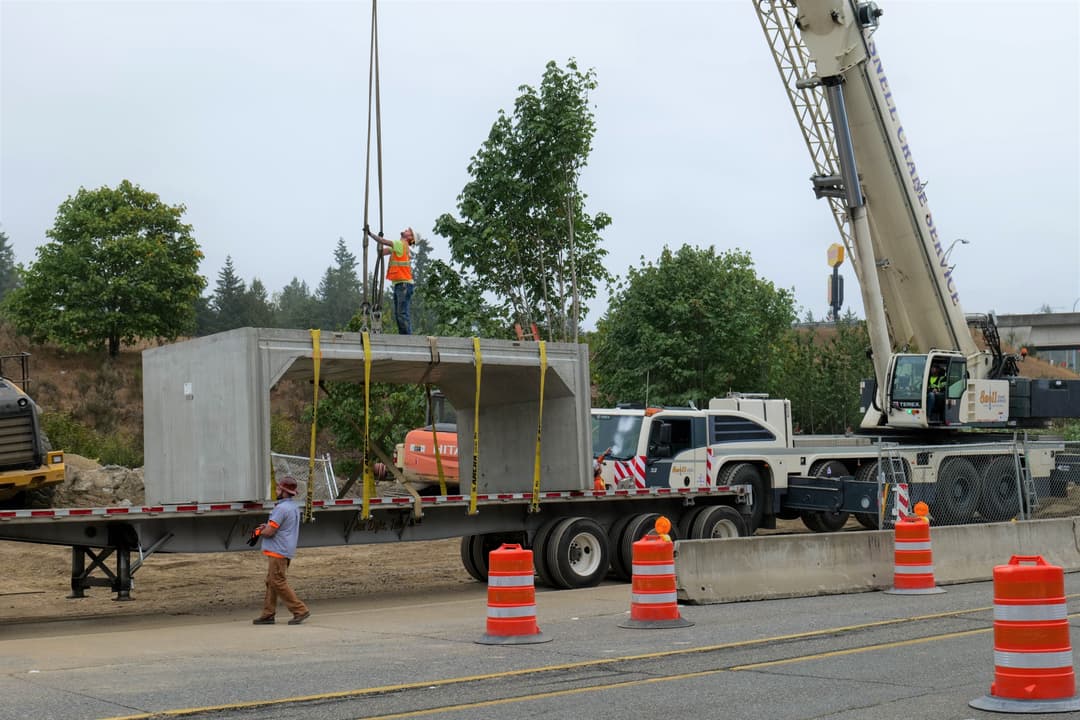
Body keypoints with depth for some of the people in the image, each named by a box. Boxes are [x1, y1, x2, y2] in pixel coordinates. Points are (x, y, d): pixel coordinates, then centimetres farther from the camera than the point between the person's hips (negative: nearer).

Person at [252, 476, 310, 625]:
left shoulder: (282, 508, -20)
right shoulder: (294, 507, 14)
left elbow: (269, 532, -20)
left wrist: (260, 531, 1)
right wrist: (267, 526, 8)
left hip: (278, 551, -10)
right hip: (285, 551, 10)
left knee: (278, 583, -6)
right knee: (271, 582, 13)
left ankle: (300, 610, -5)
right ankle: (268, 615, 15)